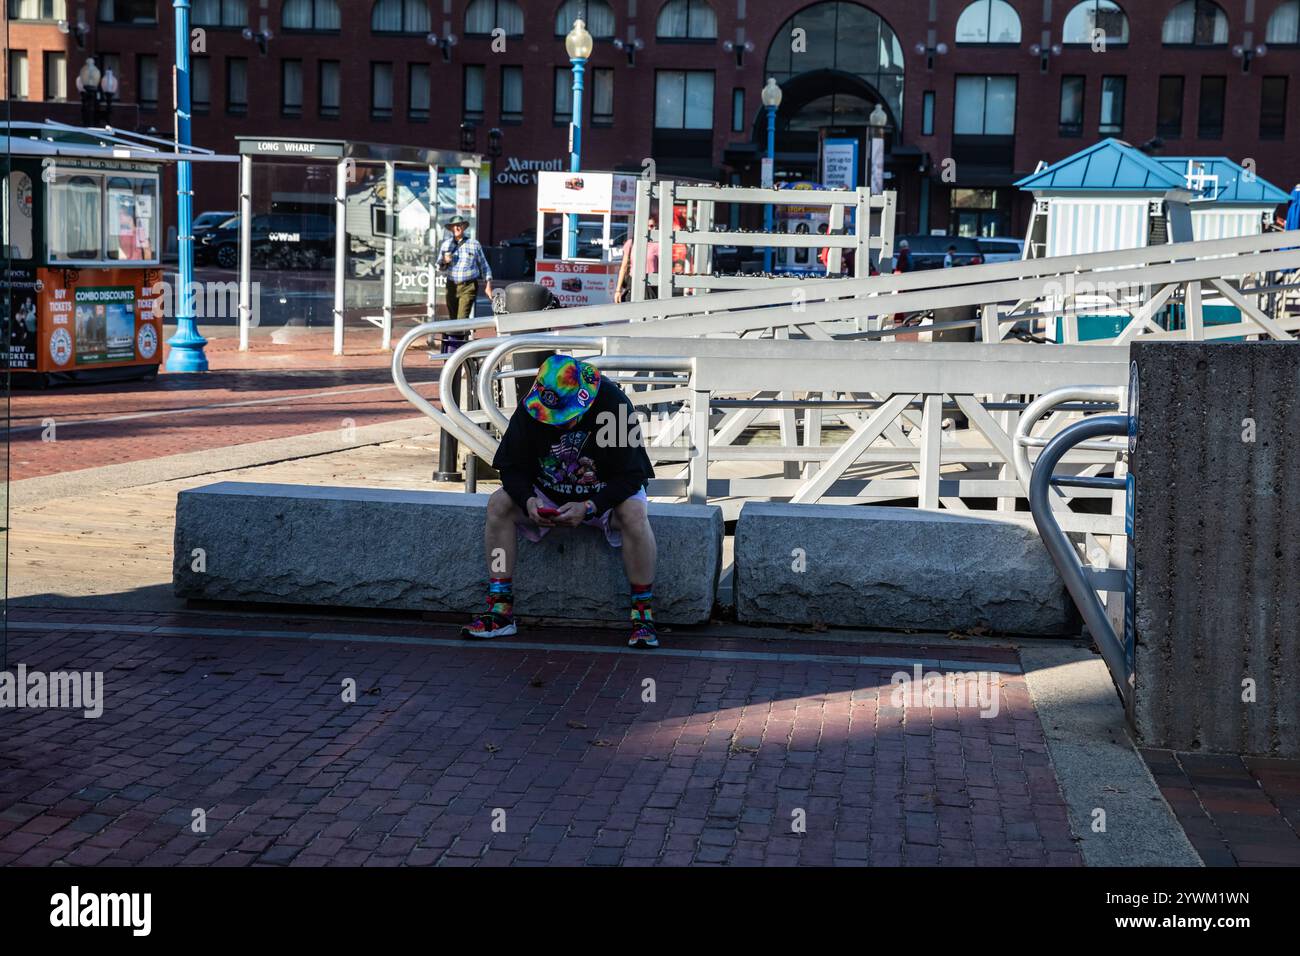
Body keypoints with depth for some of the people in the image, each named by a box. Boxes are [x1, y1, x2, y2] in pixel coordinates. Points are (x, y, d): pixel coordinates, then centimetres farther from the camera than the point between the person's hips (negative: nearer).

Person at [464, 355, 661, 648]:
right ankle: (500, 610, -19)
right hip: (548, 493, 3)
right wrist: (528, 500, -29)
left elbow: (631, 476, -21)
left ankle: (643, 614, -25)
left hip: (604, 494, -3)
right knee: (499, 504, -22)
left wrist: (589, 507, -34)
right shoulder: (530, 408, -16)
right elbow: (512, 467, -8)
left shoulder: (614, 406, -24)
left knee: (634, 512, -35)